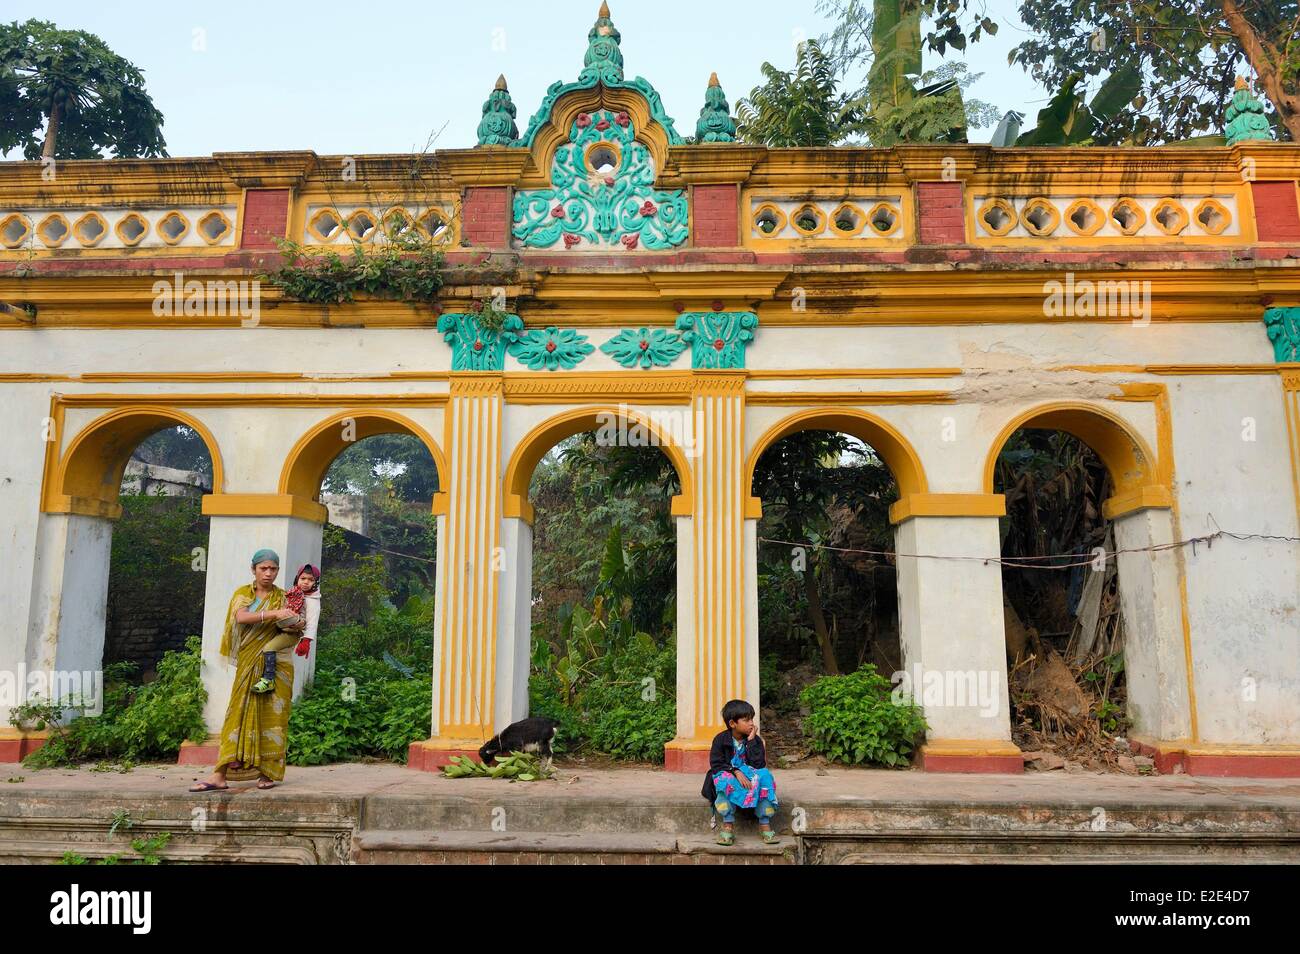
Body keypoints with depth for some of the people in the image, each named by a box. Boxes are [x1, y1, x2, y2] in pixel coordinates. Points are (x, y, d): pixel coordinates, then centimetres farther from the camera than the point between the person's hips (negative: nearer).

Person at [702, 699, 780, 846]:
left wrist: (751, 741, -20)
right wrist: (735, 772, -26)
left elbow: (759, 765, -15)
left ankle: (764, 824, -26)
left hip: (749, 778, 2)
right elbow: (716, 764, -13)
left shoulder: (755, 740, -3)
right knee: (725, 780, -36)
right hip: (728, 775, -2)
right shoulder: (720, 739, -7)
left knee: (765, 776, -28)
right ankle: (728, 825, -31)